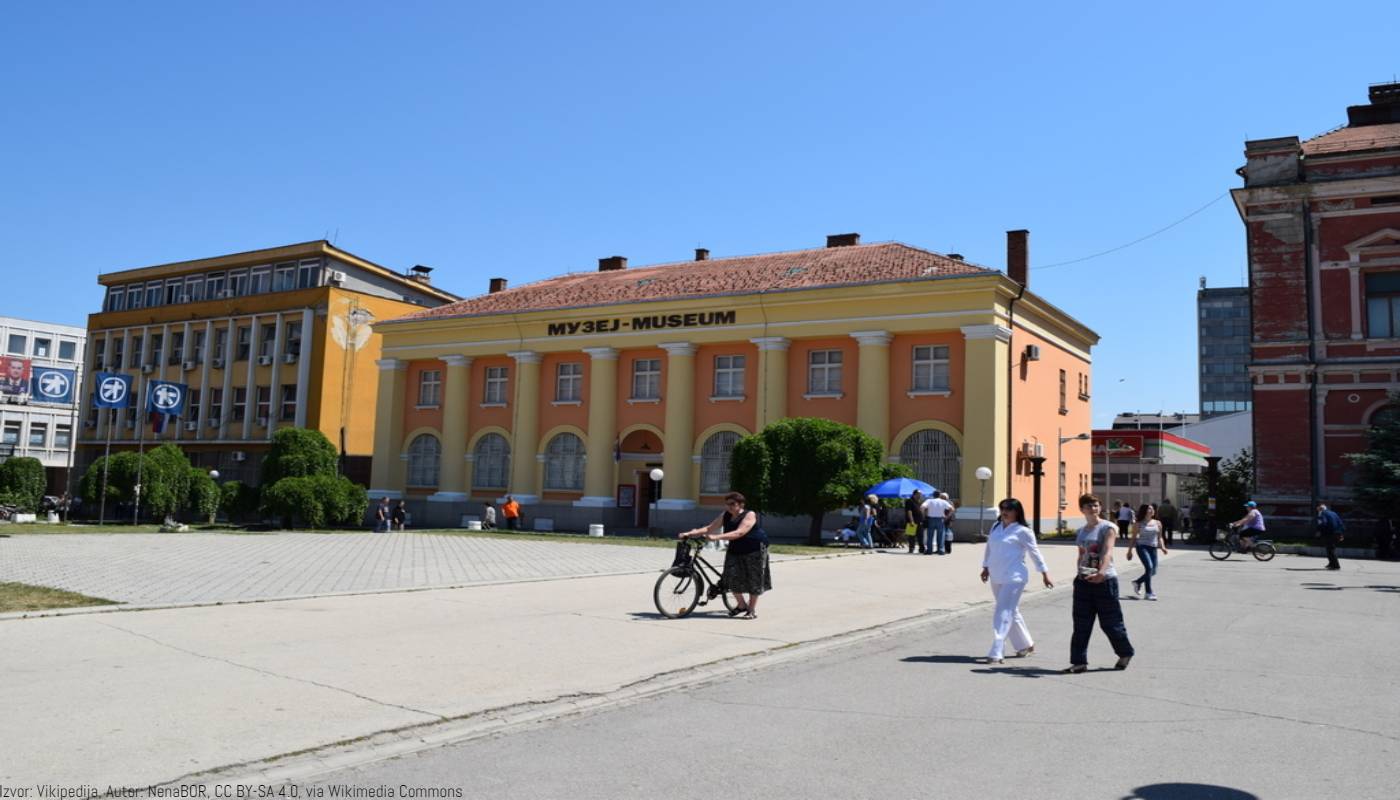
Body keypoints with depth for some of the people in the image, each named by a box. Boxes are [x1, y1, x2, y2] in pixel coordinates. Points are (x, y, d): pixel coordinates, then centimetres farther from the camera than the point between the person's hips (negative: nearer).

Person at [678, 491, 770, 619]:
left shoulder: (750, 515, -20)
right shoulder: (725, 516, -1)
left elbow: (739, 533, -34)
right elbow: (709, 528, -7)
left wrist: (717, 537, -44)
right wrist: (689, 533, -21)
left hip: (754, 550, -5)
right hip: (735, 550, 6)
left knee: (754, 580, -1)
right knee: (732, 577, -5)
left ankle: (752, 610, 15)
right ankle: (741, 605, 17)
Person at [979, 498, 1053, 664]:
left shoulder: (1022, 531, -8)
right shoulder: (996, 527, 10)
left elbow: (1035, 553, -3)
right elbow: (989, 548, 19)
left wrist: (1045, 574, -1)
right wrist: (986, 567, 19)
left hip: (1014, 578, -7)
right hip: (996, 578, 7)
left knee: (1003, 614, -12)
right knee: (1011, 612, 18)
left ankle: (996, 653, -14)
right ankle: (1026, 645, 36)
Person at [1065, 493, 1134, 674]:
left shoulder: (1108, 528, -8)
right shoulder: (1081, 532, 12)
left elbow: (1108, 552, -23)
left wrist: (1101, 572, -39)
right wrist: (1080, 573, 12)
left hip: (1105, 580, -6)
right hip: (1084, 581, 6)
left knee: (1110, 622, 4)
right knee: (1081, 624, 4)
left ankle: (1125, 653, 27)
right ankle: (1079, 661, 9)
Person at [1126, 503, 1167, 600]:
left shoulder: (1158, 523, 11)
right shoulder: (1139, 524, 1)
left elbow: (1160, 537, 16)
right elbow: (1133, 538, 5)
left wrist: (1162, 546, -2)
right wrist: (1130, 551, 1)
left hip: (1153, 548, 5)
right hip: (1142, 547, -5)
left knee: (1153, 571, 4)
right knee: (1149, 567, -19)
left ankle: (1137, 582, 31)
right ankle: (1149, 592, -11)